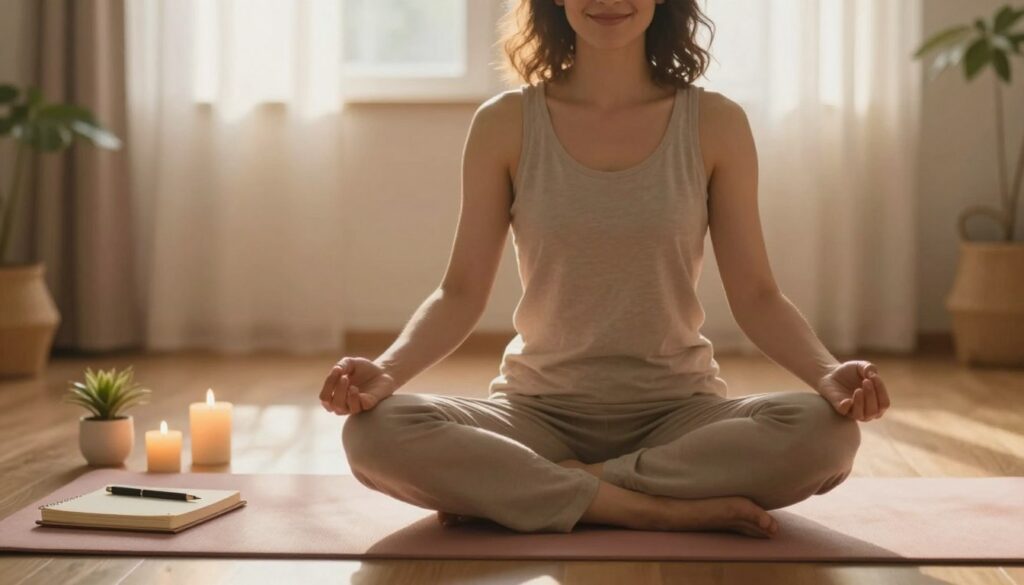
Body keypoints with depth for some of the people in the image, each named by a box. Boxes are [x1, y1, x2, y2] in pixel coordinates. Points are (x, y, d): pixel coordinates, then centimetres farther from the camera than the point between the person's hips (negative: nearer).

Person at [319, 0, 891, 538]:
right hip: (540, 410, 0)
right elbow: (461, 293, 0)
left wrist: (828, 371, -20)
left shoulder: (715, 124, 0)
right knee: (376, 433, -28)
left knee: (826, 433, -30)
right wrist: (387, 369, -19)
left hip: (678, 411, 1)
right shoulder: (506, 124, 0)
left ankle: (507, 490, -19)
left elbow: (756, 295, 0)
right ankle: (668, 509, -23)